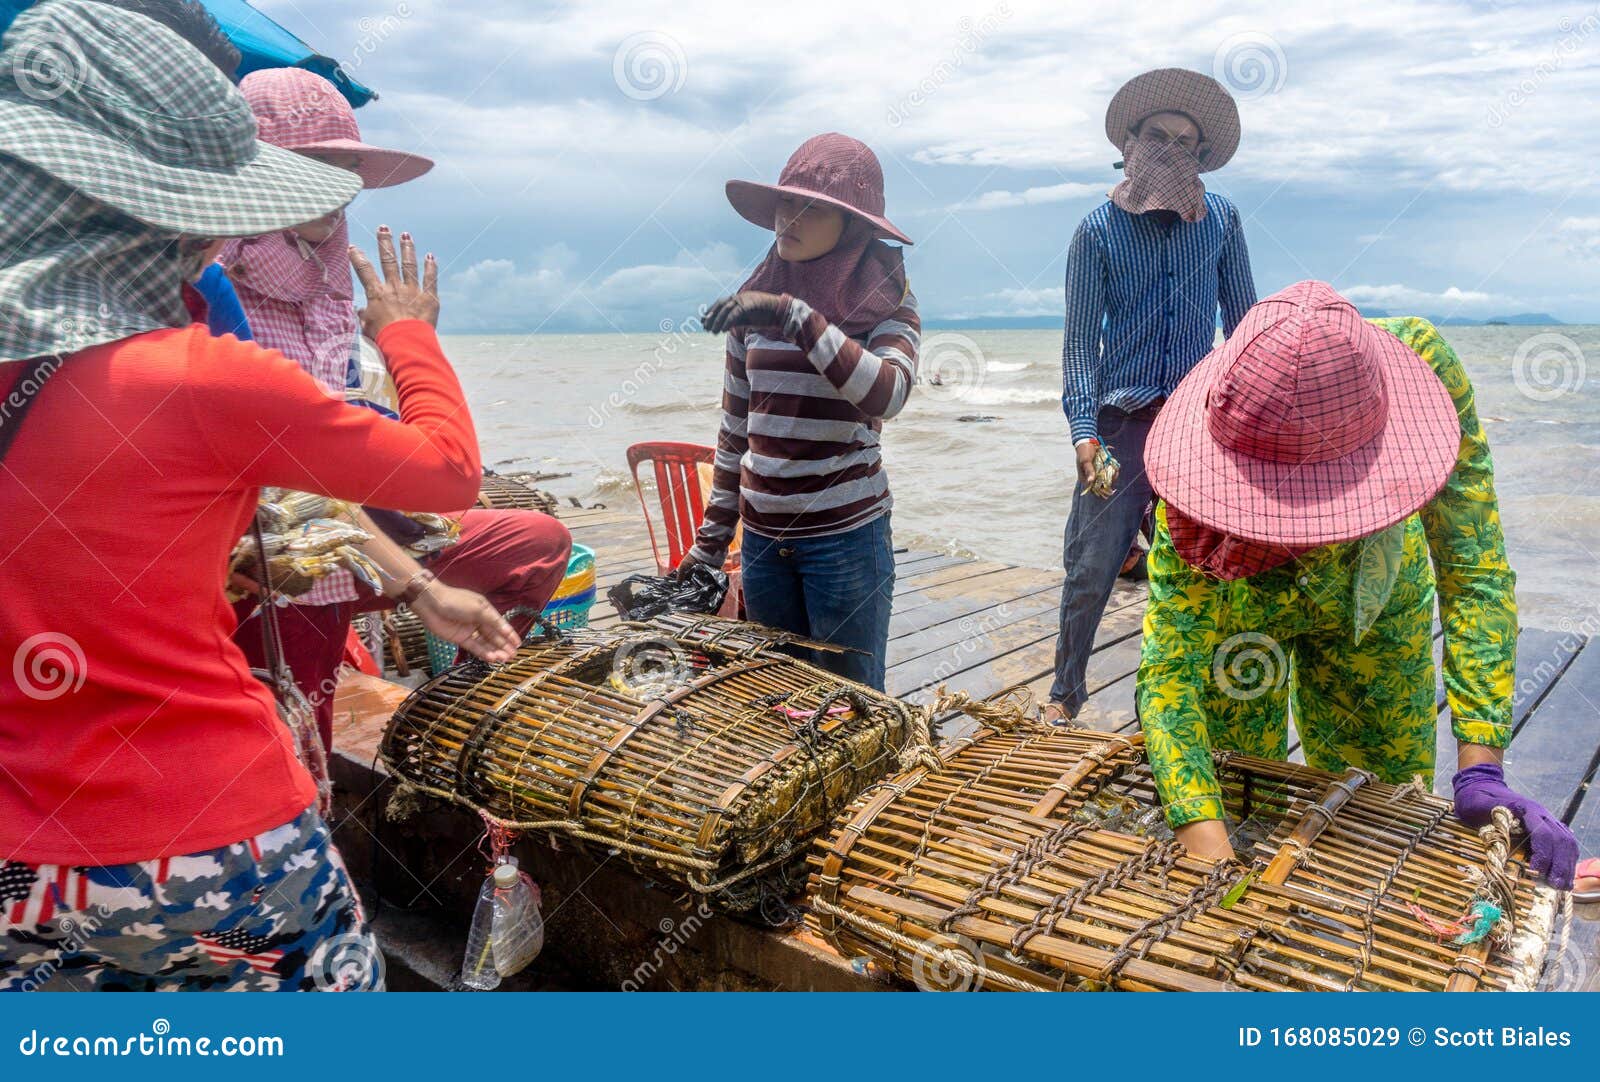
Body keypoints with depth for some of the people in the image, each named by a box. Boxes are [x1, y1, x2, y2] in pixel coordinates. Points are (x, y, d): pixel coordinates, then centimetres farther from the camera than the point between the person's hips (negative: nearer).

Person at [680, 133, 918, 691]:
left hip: (845, 534, -4)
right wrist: (711, 540, 11)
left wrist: (795, 317, -29)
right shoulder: (756, 298, 6)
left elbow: (886, 394, -25)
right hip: (762, 535, 4)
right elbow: (736, 427, 11)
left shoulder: (885, 297, -5)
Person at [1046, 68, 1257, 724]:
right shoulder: (1099, 230, 1)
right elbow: (1081, 338, -2)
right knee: (1090, 567, -4)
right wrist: (1084, 430, -13)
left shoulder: (1221, 219, 7)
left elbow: (1242, 319, 14)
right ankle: (1066, 691, 14)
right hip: (1121, 417, -2)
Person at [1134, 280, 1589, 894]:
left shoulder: (1418, 357, -37)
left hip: (1374, 601, 2)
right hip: (1236, 606, -1)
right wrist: (1211, 853, -53)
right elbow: (1168, 667, -40)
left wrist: (1479, 770, -37)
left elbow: (1474, 570, -31)